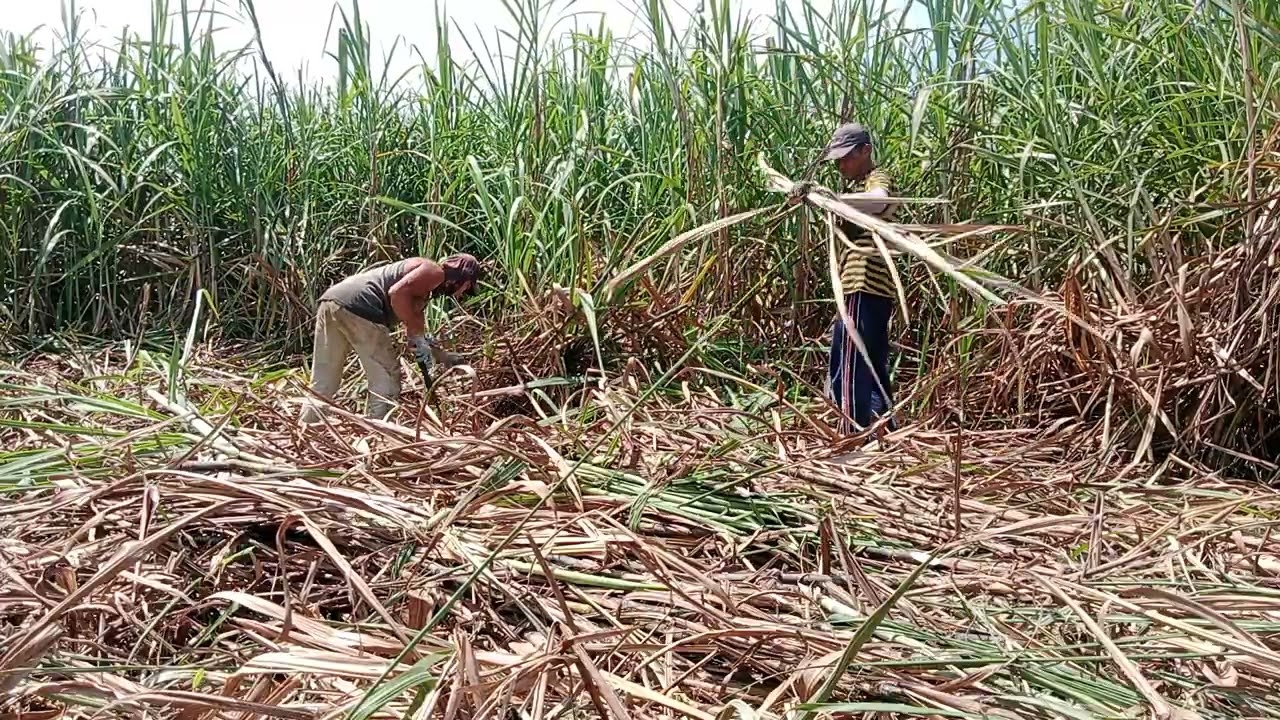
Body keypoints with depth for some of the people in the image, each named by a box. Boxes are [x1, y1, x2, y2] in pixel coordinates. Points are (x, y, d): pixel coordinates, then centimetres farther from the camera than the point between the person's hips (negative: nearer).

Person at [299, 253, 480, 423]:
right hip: (359, 307, -9)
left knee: (322, 385, 11)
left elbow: (414, 328, 39)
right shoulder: (434, 272, 5)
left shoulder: (423, 291, 33)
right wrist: (419, 338, -7)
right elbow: (397, 292, -12)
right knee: (386, 380, 3)